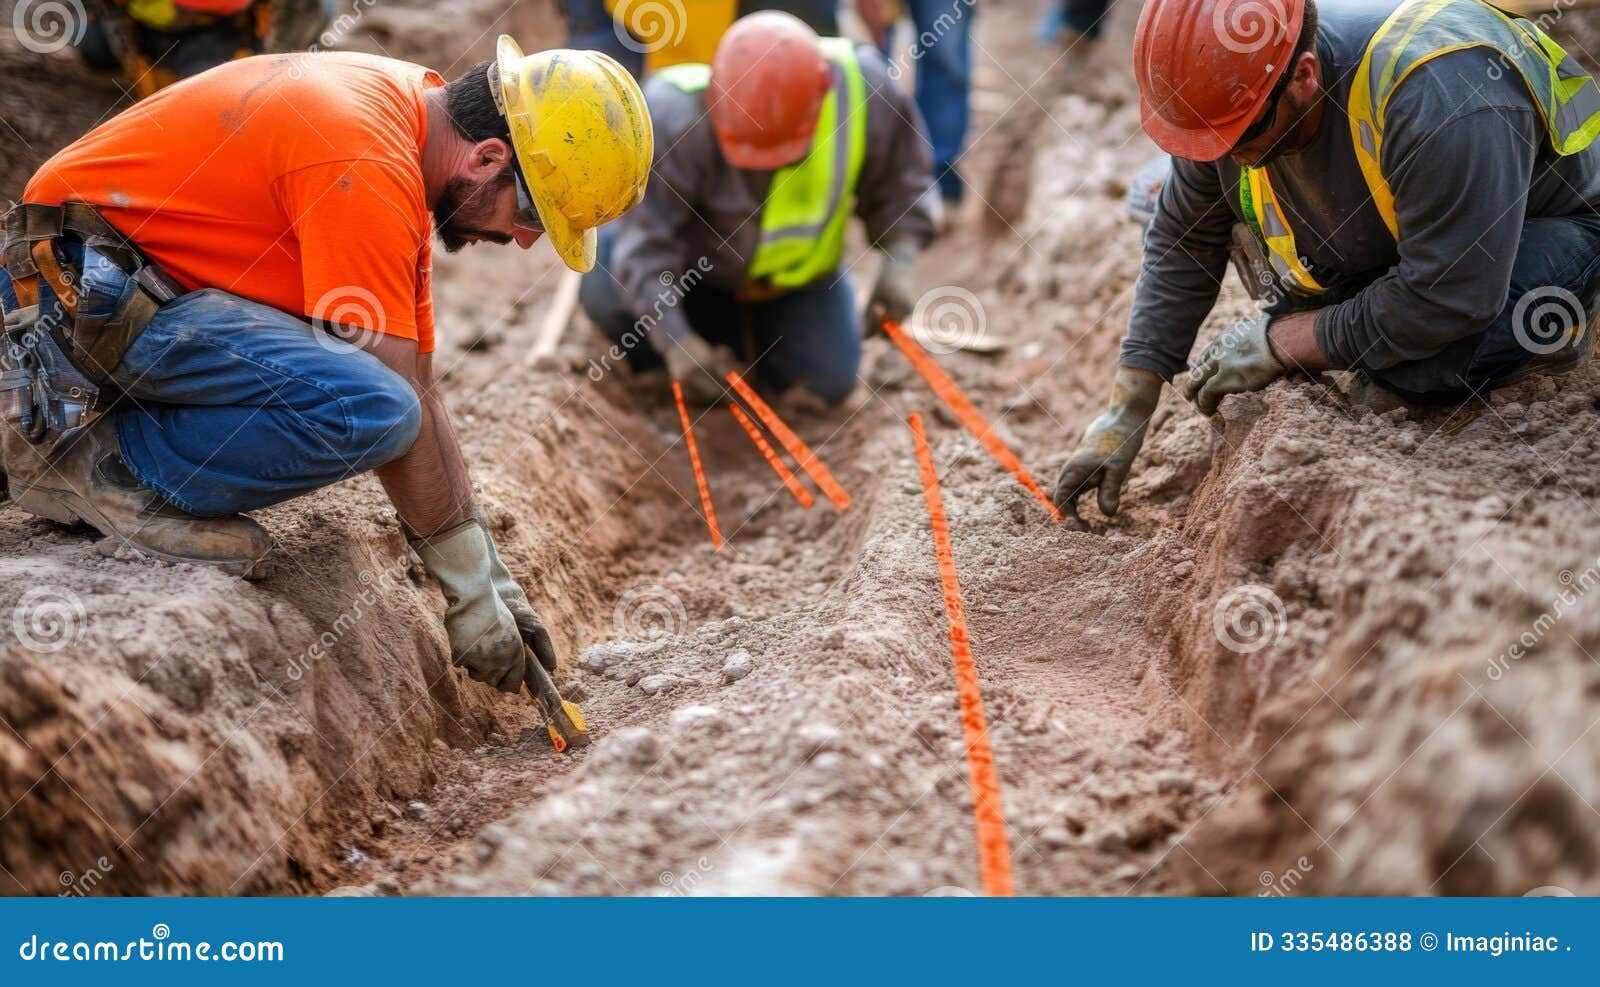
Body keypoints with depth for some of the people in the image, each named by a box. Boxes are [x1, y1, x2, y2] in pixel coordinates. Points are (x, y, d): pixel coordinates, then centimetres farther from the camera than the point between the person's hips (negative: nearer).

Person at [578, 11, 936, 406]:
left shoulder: (860, 89, -28)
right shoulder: (675, 116, -36)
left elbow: (899, 186, -12)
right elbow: (646, 239, -36)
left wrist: (900, 262, -30)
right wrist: (675, 343, -45)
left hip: (799, 276, 2)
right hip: (698, 260, -2)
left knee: (832, 381, -10)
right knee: (606, 294, -27)